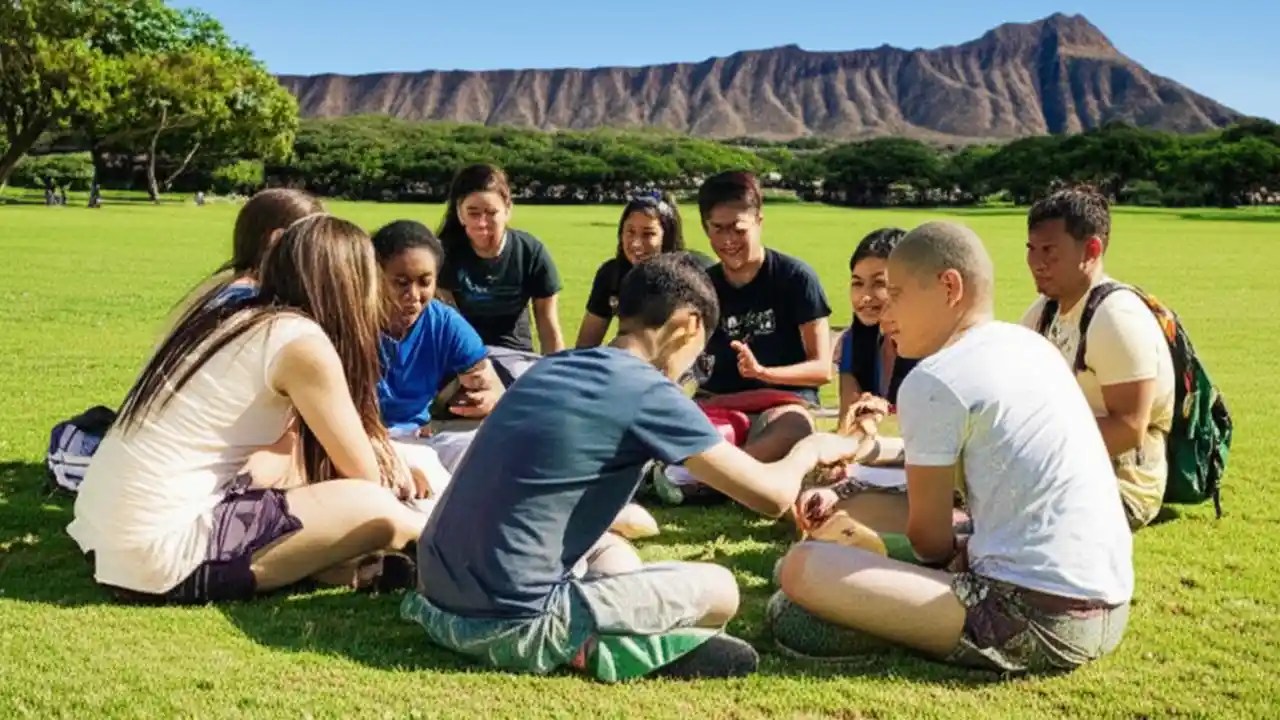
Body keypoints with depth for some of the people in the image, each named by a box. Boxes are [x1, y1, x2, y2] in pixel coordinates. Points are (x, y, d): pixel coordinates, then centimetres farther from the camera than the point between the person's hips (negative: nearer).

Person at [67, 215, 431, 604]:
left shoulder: (231, 316, 13)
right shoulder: (301, 341, -12)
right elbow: (363, 476, -2)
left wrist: (389, 462, 22)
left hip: (106, 530, 9)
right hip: (158, 553, -9)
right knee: (375, 511, -13)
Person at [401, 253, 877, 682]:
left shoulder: (551, 367, 13)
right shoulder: (649, 392, -9)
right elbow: (771, 497, -4)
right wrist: (812, 449, 16)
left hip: (441, 596, 9)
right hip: (509, 624, -9)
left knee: (612, 553, 32)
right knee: (719, 591, 6)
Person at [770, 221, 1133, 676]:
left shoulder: (934, 381, -10)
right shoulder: (1030, 346, 14)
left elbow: (929, 537, -2)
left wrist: (955, 555, 21)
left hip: (1035, 619, -9)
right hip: (1108, 610, 9)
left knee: (801, 567, -13)